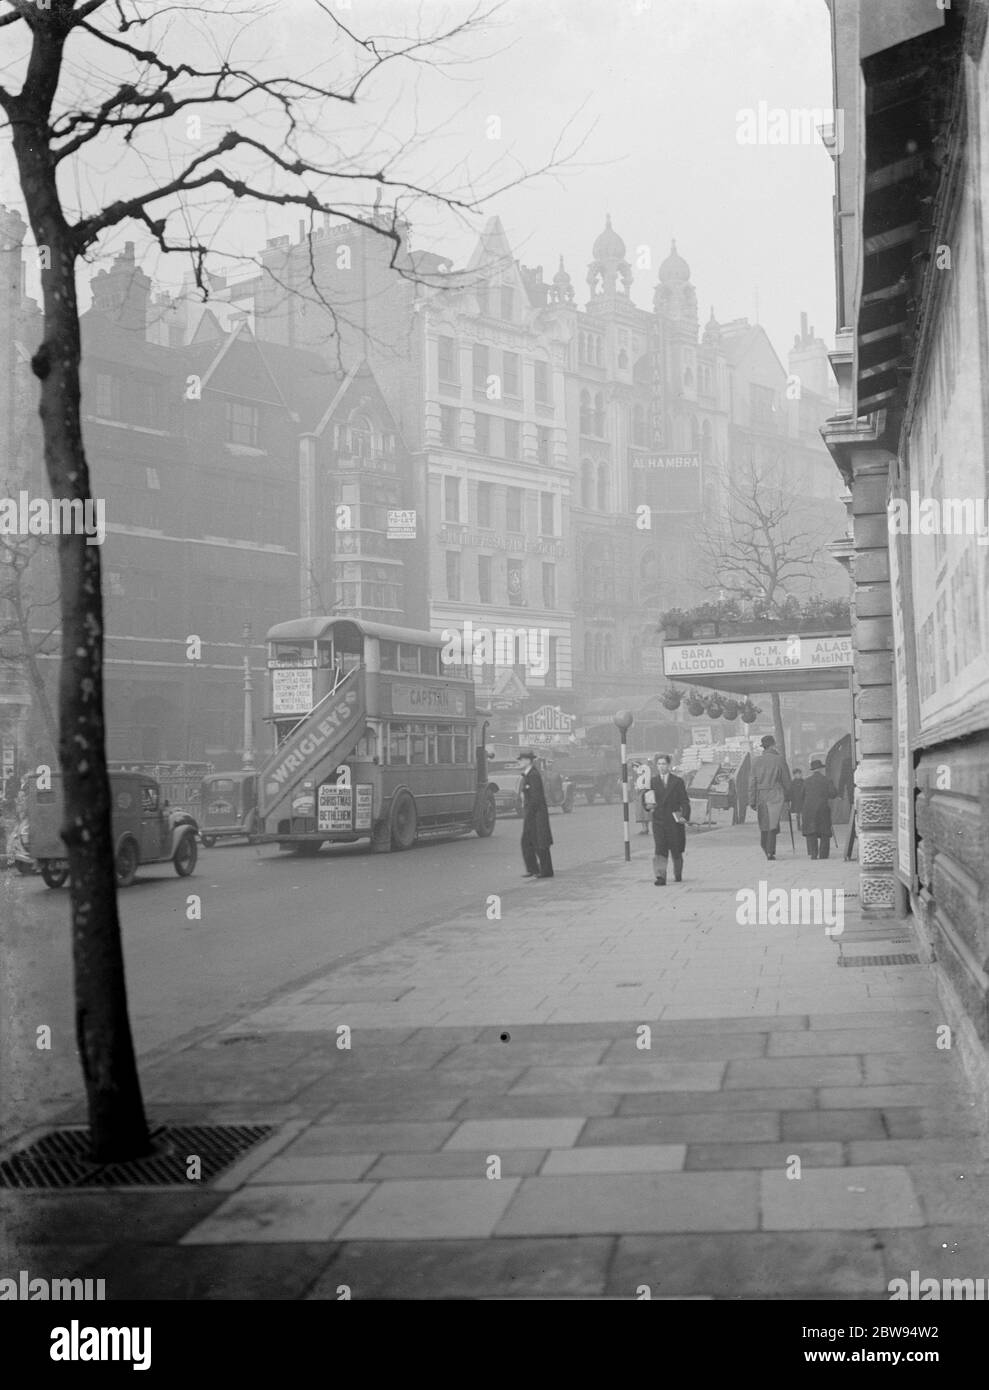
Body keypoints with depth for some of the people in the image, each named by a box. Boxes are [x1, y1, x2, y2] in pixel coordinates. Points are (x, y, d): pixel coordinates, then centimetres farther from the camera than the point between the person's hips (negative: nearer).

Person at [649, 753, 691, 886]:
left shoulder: (678, 781, 3)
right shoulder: (653, 782, 9)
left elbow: (685, 801, 0)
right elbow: (651, 800, 14)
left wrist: (685, 816, -13)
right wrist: (649, 805, -10)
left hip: (674, 821, -1)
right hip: (658, 821, 1)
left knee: (676, 851, 9)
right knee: (660, 850, -12)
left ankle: (678, 875, 30)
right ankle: (660, 877, -17)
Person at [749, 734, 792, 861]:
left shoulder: (757, 761, 2)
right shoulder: (779, 760, -6)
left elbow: (753, 782, 3)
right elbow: (786, 780, -1)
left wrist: (752, 801, 7)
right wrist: (788, 794, 13)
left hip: (761, 795, 3)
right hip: (776, 795, -3)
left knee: (763, 823, 15)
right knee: (773, 824, -3)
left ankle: (765, 849, 23)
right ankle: (770, 852, -8)